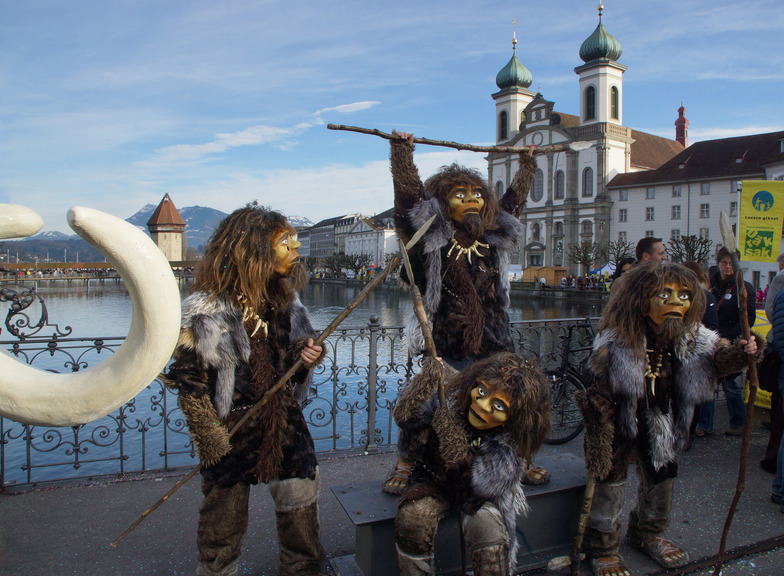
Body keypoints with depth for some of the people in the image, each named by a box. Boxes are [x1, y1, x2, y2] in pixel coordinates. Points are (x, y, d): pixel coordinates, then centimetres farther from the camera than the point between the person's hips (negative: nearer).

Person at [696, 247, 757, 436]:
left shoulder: (744, 287, -4)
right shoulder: (710, 284, 8)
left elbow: (749, 319, -7)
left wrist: (727, 335, -16)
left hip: (731, 345, -4)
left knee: (731, 385, 6)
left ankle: (737, 424, 25)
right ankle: (704, 425, 14)